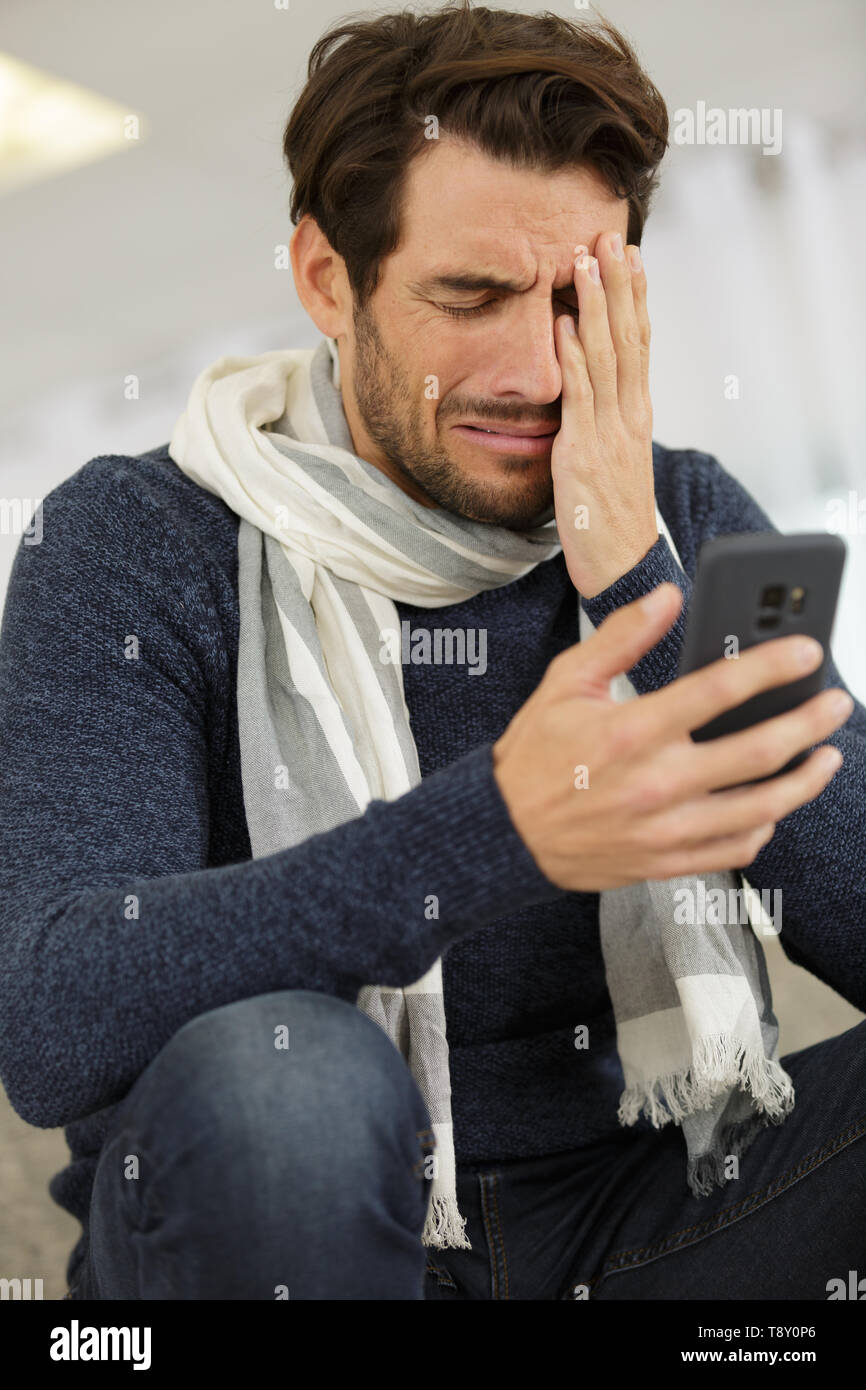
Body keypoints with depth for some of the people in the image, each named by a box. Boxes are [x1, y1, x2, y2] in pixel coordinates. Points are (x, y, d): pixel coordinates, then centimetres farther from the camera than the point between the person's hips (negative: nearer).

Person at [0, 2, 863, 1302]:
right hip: (282, 1227, -1)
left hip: (624, 1216, 2)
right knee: (276, 1076, -34)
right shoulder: (136, 545, -10)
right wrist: (499, 830, -39)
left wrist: (636, 579, -21)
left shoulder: (690, 518, 0)